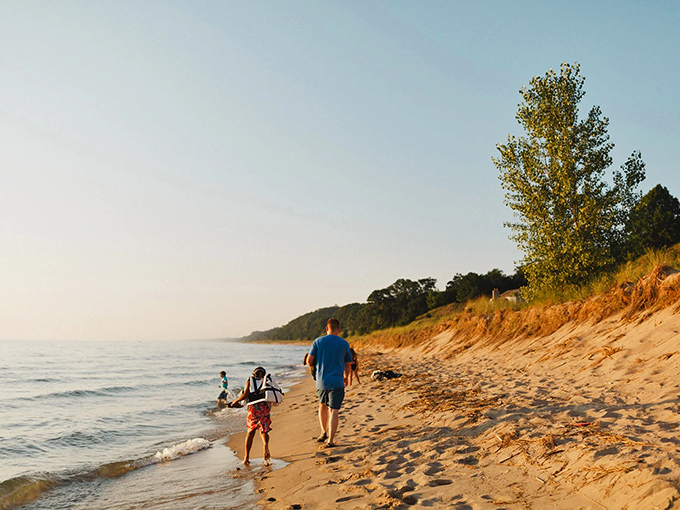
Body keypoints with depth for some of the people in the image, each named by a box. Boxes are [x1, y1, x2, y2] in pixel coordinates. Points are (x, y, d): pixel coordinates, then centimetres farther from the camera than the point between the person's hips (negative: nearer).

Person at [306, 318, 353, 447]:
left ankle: (324, 432, 19)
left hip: (321, 381, 1)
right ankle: (330, 440, -5)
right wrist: (345, 377, 28)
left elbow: (309, 361, -2)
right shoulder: (344, 343, 1)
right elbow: (348, 365, 9)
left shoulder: (318, 341, 0)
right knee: (334, 410, -1)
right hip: (337, 382, -1)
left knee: (322, 405, 23)